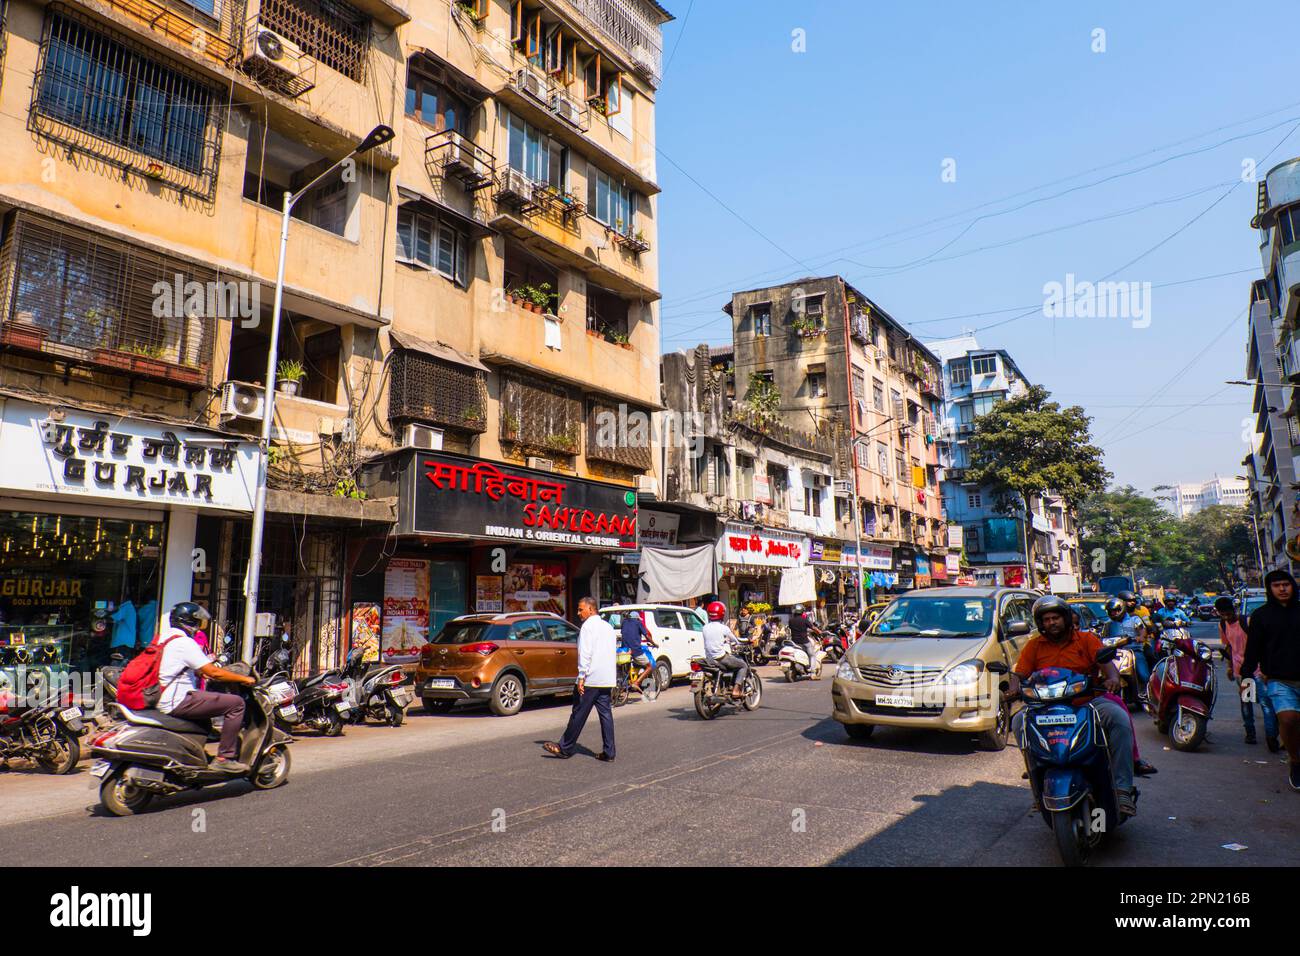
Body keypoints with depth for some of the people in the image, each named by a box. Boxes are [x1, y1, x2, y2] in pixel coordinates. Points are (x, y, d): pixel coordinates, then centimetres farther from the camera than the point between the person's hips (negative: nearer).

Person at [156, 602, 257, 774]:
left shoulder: (165, 638, 16)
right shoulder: (184, 642, -14)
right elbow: (213, 672, -18)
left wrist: (202, 673, 29)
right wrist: (244, 678, -8)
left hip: (161, 701, 11)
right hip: (179, 701, -11)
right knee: (236, 703, -15)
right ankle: (225, 757, -14)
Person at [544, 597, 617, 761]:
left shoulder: (588, 626, -8)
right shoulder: (608, 626, 16)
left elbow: (585, 653, -16)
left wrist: (581, 676, -16)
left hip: (591, 679, -7)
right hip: (607, 680, 7)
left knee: (579, 715, 1)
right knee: (606, 714, 7)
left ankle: (565, 749, 12)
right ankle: (608, 753, 7)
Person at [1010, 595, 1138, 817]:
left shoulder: (1087, 639, 9)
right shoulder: (1034, 645, 12)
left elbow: (1107, 663, -3)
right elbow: (1018, 674, 6)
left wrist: (1113, 678, -26)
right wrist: (1015, 688, -17)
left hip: (1087, 699, -1)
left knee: (1119, 718, -29)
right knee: (1019, 721, -27)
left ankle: (1122, 788, -25)